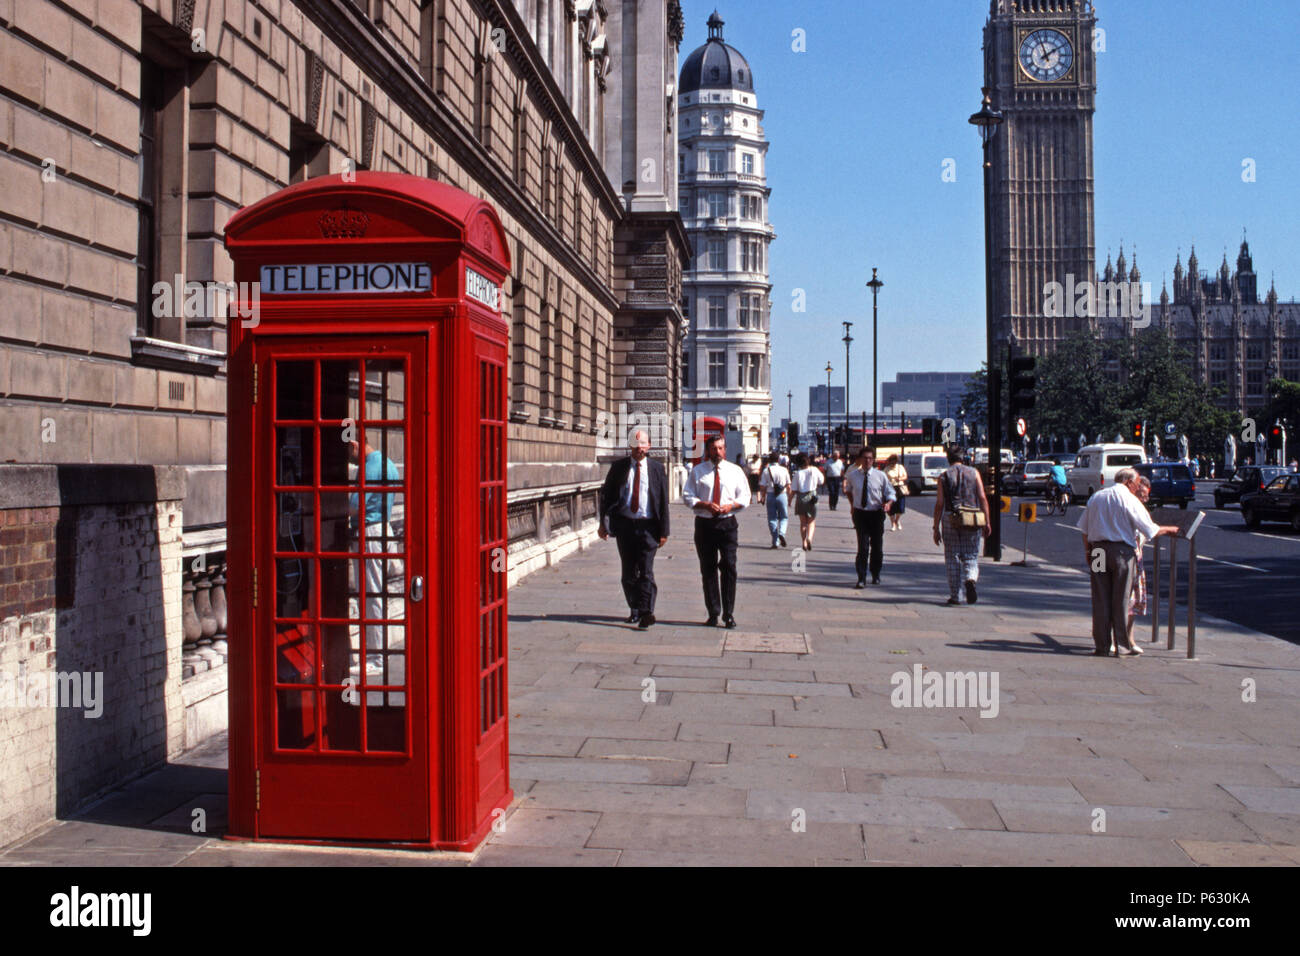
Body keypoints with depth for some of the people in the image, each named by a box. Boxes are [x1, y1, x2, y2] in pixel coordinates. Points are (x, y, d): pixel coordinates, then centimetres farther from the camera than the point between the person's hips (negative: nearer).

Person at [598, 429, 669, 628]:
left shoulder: (657, 468, 3)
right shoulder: (618, 467, 6)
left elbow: (664, 500, 3)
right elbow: (606, 494, 7)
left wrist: (663, 530, -2)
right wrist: (604, 523, -3)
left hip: (647, 526, -2)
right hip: (624, 524, 2)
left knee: (646, 571, -8)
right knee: (628, 572, 9)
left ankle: (646, 612, -9)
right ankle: (635, 611, 20)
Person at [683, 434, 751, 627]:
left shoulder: (735, 471, 9)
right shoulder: (697, 471, 7)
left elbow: (745, 497, 9)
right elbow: (687, 496, 4)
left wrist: (731, 505, -11)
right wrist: (705, 505, -13)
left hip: (727, 523, 0)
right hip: (704, 523, 1)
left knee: (729, 567, -8)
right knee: (708, 569, 4)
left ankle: (728, 614, -2)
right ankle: (713, 613, 12)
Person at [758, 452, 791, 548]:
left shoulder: (766, 470, -1)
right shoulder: (784, 470, 1)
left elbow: (762, 486, -3)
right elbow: (788, 486, 5)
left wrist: (763, 497, 9)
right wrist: (789, 499, 14)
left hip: (770, 495, 0)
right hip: (782, 495, 0)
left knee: (772, 519, 7)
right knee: (784, 517, 14)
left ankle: (775, 542, 6)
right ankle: (781, 533, -14)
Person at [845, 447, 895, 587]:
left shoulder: (880, 476, -4)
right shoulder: (852, 475, 0)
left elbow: (890, 493, 2)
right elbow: (848, 490, 21)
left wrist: (888, 504, -17)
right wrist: (852, 504, 14)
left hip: (876, 514, 1)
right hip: (860, 514, -1)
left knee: (877, 546, 10)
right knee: (863, 547, -12)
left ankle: (875, 575, 31)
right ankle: (861, 578, -10)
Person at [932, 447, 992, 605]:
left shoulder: (944, 476, 3)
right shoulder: (974, 473, 6)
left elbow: (939, 504, -1)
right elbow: (983, 498, 0)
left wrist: (936, 528, 2)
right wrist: (986, 522, 3)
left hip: (951, 519, -1)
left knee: (952, 559, 7)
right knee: (971, 556, 10)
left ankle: (955, 596, 8)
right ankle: (970, 579, -20)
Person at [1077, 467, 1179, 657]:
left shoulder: (1096, 497, 10)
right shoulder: (1130, 500, -5)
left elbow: (1084, 529, 11)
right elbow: (1151, 531, -5)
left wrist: (1088, 551, 17)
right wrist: (1169, 529, 12)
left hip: (1098, 550, 4)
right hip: (1122, 551, -4)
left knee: (1100, 599, 6)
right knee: (1121, 599, 4)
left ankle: (1102, 645, 9)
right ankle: (1123, 645, 9)